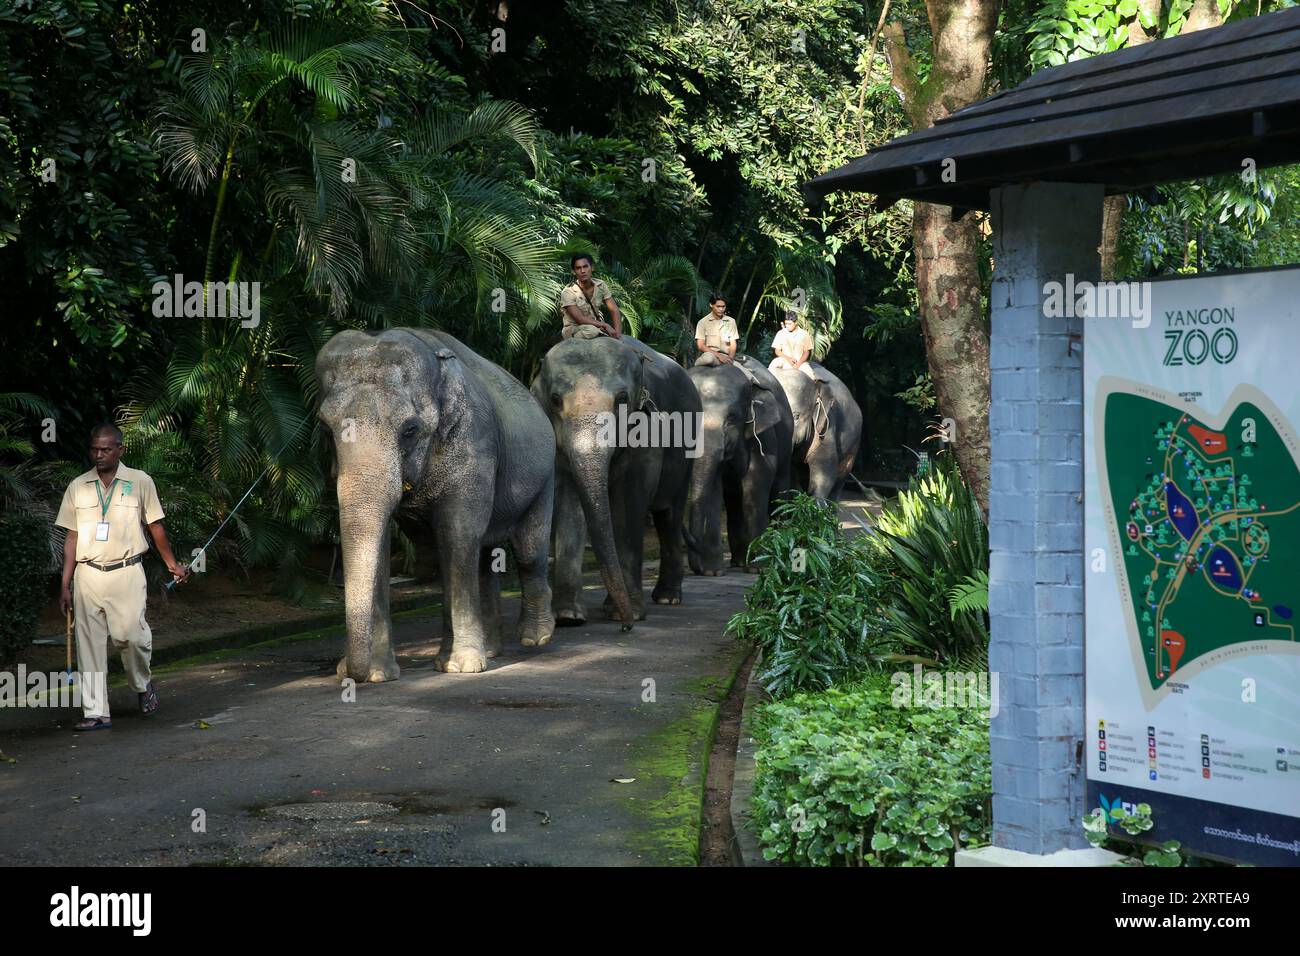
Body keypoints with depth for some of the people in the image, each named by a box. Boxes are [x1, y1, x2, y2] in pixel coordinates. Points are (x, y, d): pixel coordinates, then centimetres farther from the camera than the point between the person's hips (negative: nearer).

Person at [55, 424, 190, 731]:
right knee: (90, 644, 0)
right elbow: (72, 537, 10)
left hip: (126, 572, -2)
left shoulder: (140, 482, 2)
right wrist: (66, 585, 7)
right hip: (88, 575, 2)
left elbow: (155, 526, 10)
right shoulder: (78, 486, 7)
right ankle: (95, 713, 4)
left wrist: (173, 565, 13)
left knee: (130, 633, -14)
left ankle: (142, 684, 16)